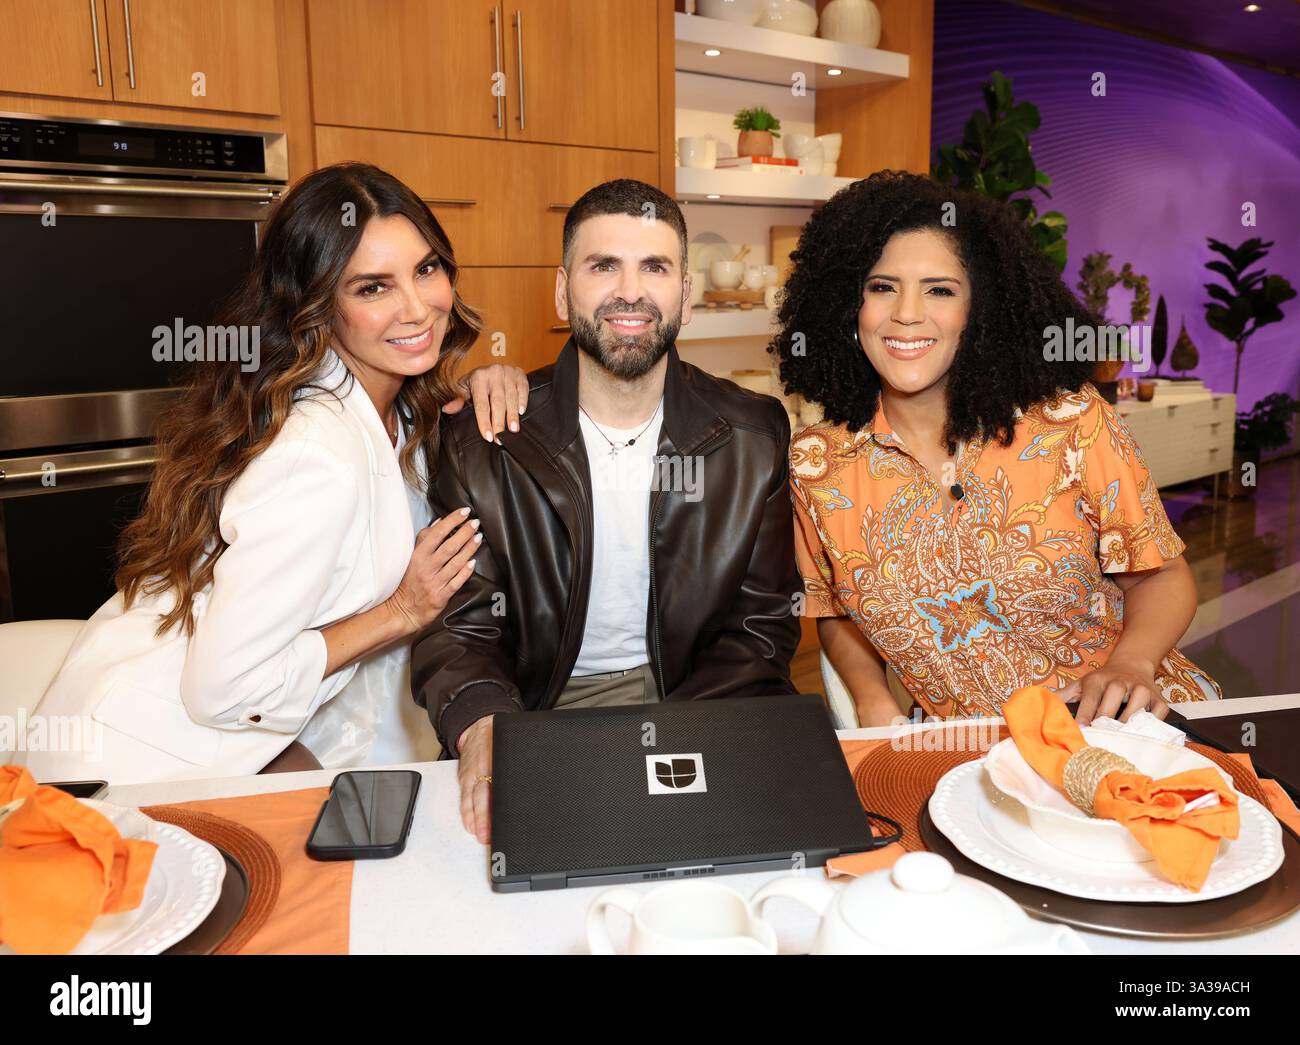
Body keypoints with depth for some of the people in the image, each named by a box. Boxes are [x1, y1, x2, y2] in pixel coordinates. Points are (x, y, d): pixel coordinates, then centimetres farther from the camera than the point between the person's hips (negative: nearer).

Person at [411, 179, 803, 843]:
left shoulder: (755, 435, 0)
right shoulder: (483, 443, -5)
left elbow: (762, 624, 1)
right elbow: (457, 626, -6)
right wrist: (482, 726, -31)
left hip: (695, 697, 3)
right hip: (539, 710, -2)